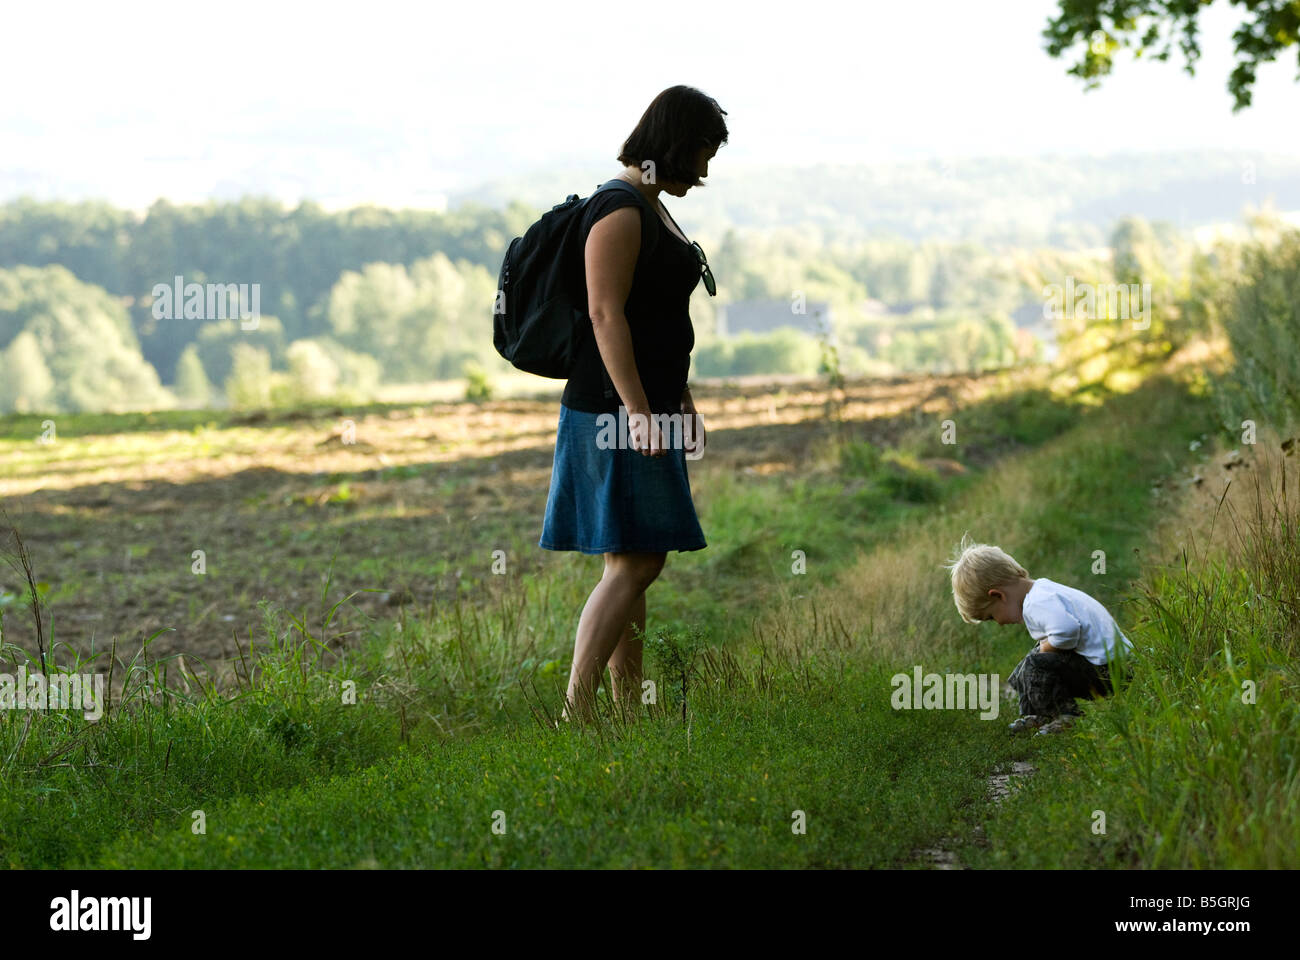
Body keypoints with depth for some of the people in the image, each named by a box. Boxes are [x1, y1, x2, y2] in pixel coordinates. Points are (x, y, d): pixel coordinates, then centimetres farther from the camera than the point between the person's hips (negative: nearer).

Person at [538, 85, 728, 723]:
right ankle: (576, 710, -11)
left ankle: (629, 708, 14)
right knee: (634, 562, -12)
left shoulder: (653, 210, 17)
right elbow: (606, 314, -21)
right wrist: (640, 415, -24)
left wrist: (683, 404, 23)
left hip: (649, 409, 10)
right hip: (617, 410, -10)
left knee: (635, 562, 10)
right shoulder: (618, 211, -14)